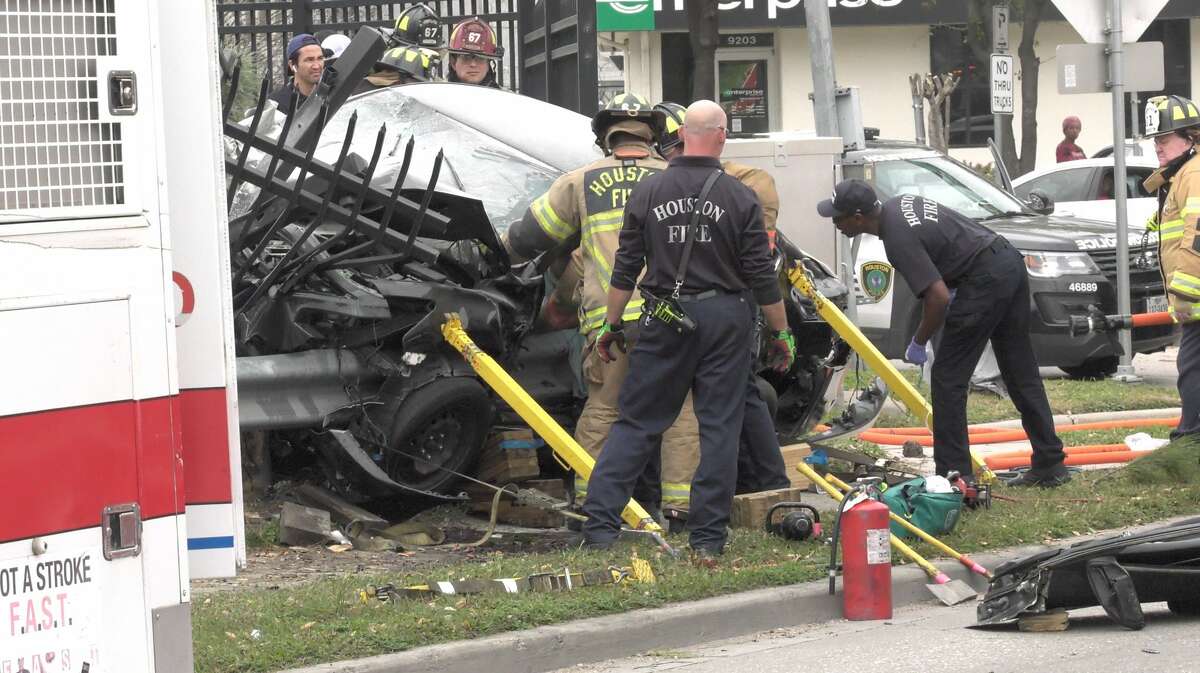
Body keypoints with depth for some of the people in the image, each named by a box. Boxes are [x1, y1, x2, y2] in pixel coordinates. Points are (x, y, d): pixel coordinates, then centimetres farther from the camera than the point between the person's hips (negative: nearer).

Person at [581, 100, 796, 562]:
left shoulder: (648, 192, -1)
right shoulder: (740, 198, -5)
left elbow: (625, 269, 2)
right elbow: (763, 276, -2)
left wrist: (612, 324, 13)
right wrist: (782, 334, 8)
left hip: (665, 321, 1)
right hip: (725, 321, -1)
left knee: (636, 423, 8)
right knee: (719, 429, 5)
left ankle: (599, 527, 1)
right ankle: (708, 541, 4)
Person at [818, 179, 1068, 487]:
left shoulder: (898, 237, -18)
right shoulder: (898, 205, 12)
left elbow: (939, 297, -22)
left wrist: (918, 342, -7)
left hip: (986, 281, -10)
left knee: (948, 379, -2)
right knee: (1022, 375, 14)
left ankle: (954, 474, 0)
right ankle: (1050, 465, 18)